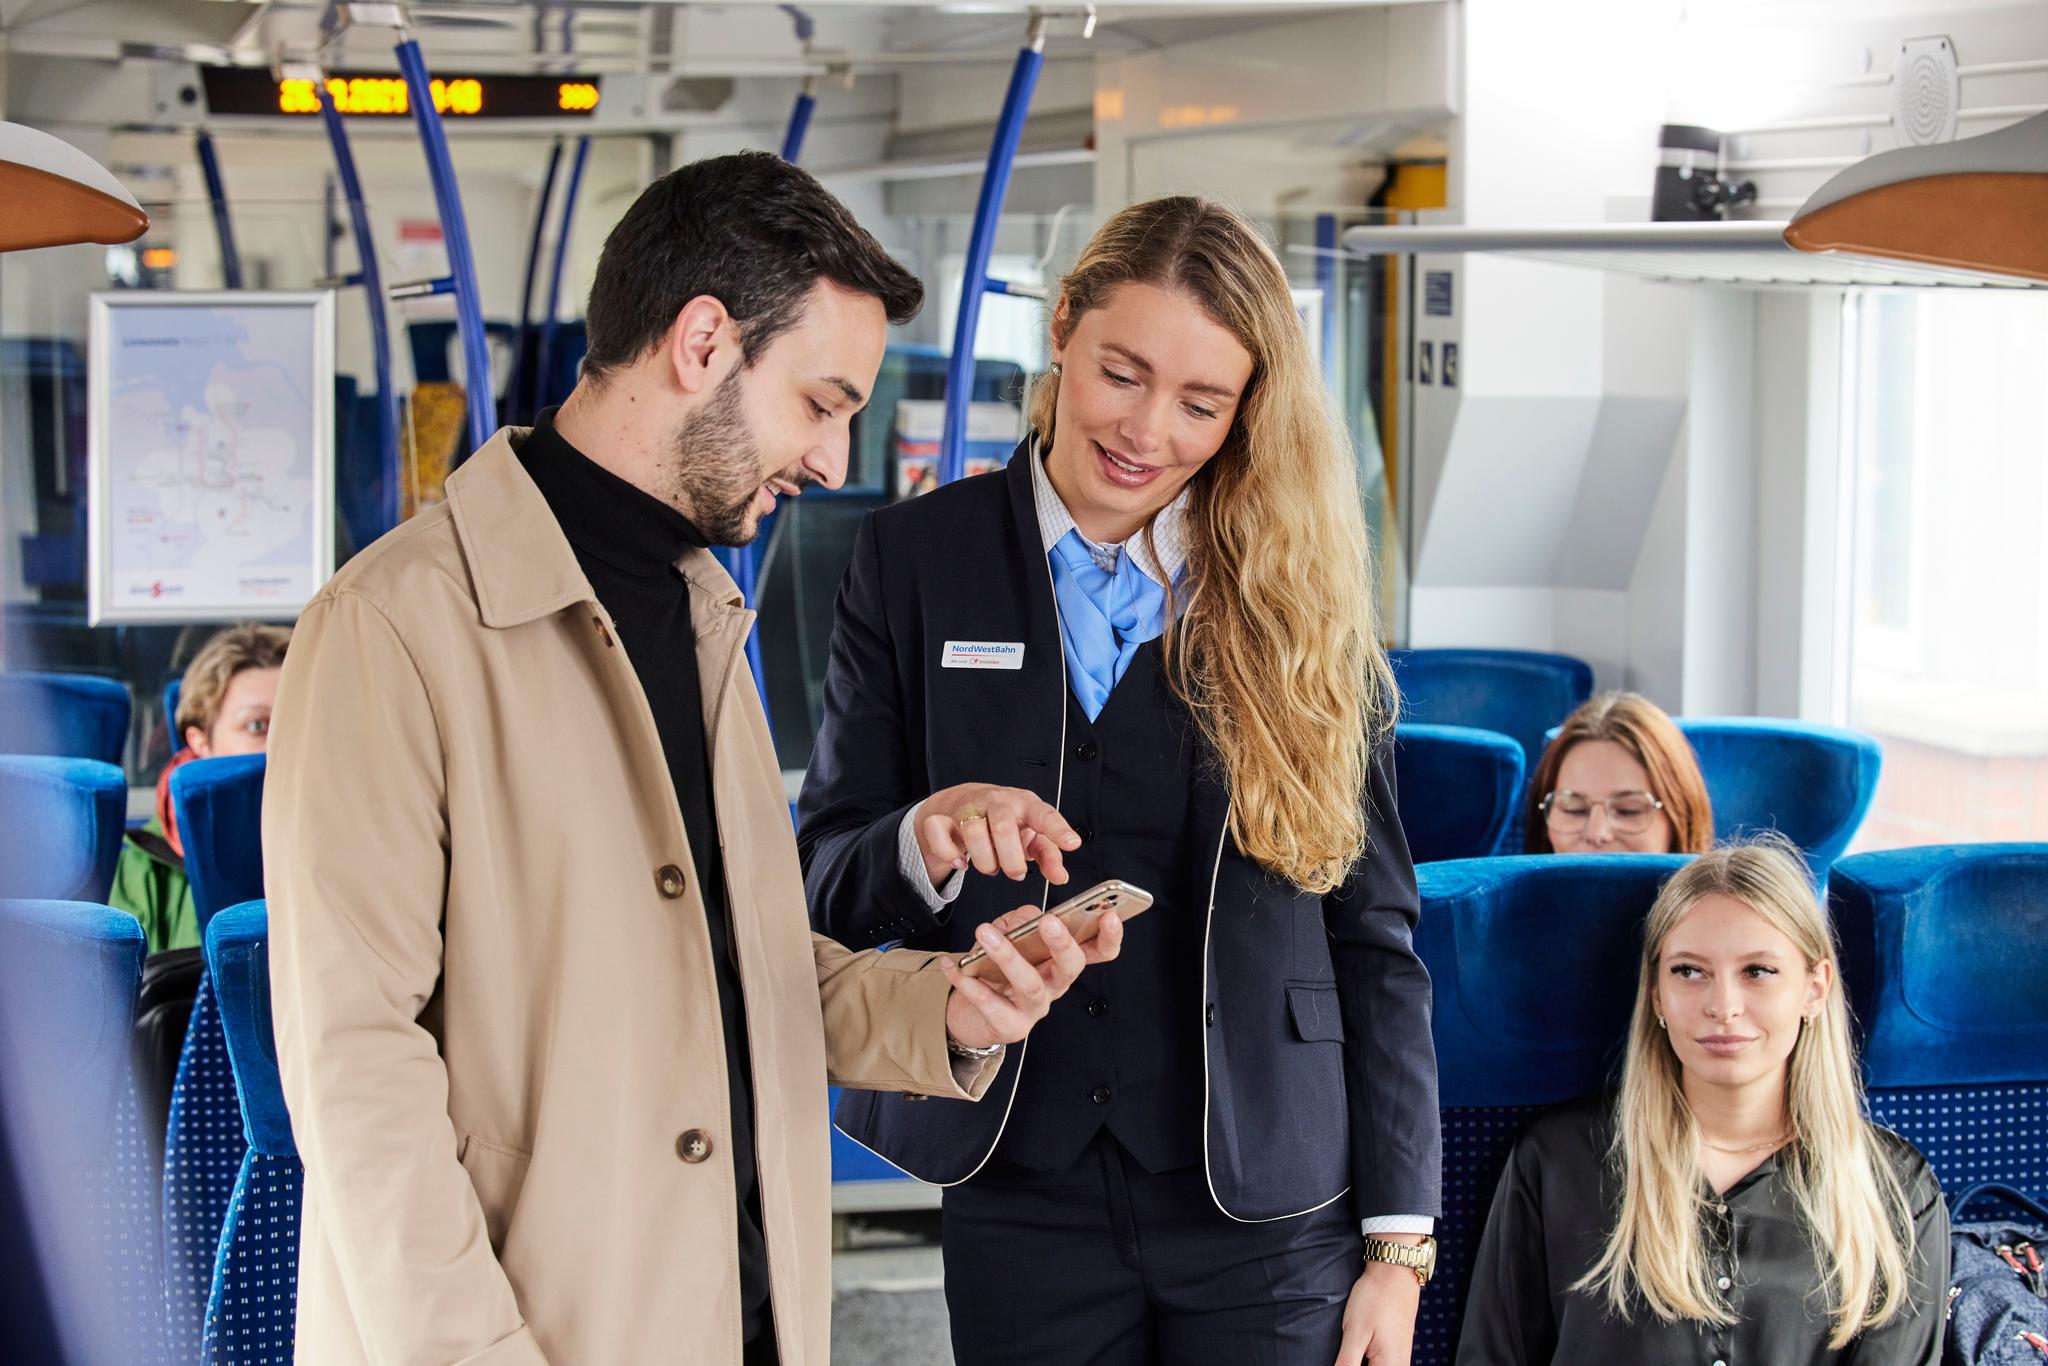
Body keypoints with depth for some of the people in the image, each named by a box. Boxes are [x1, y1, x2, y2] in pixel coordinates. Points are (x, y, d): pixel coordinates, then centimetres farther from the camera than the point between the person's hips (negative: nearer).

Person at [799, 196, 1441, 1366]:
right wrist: (922, 843, -23)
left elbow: (1375, 932, 2)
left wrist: (1399, 1243, 0)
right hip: (1021, 1205, 1)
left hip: (1265, 1201, 0)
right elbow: (822, 881, 0)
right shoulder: (916, 558, 2)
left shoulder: (1295, 595, 1)